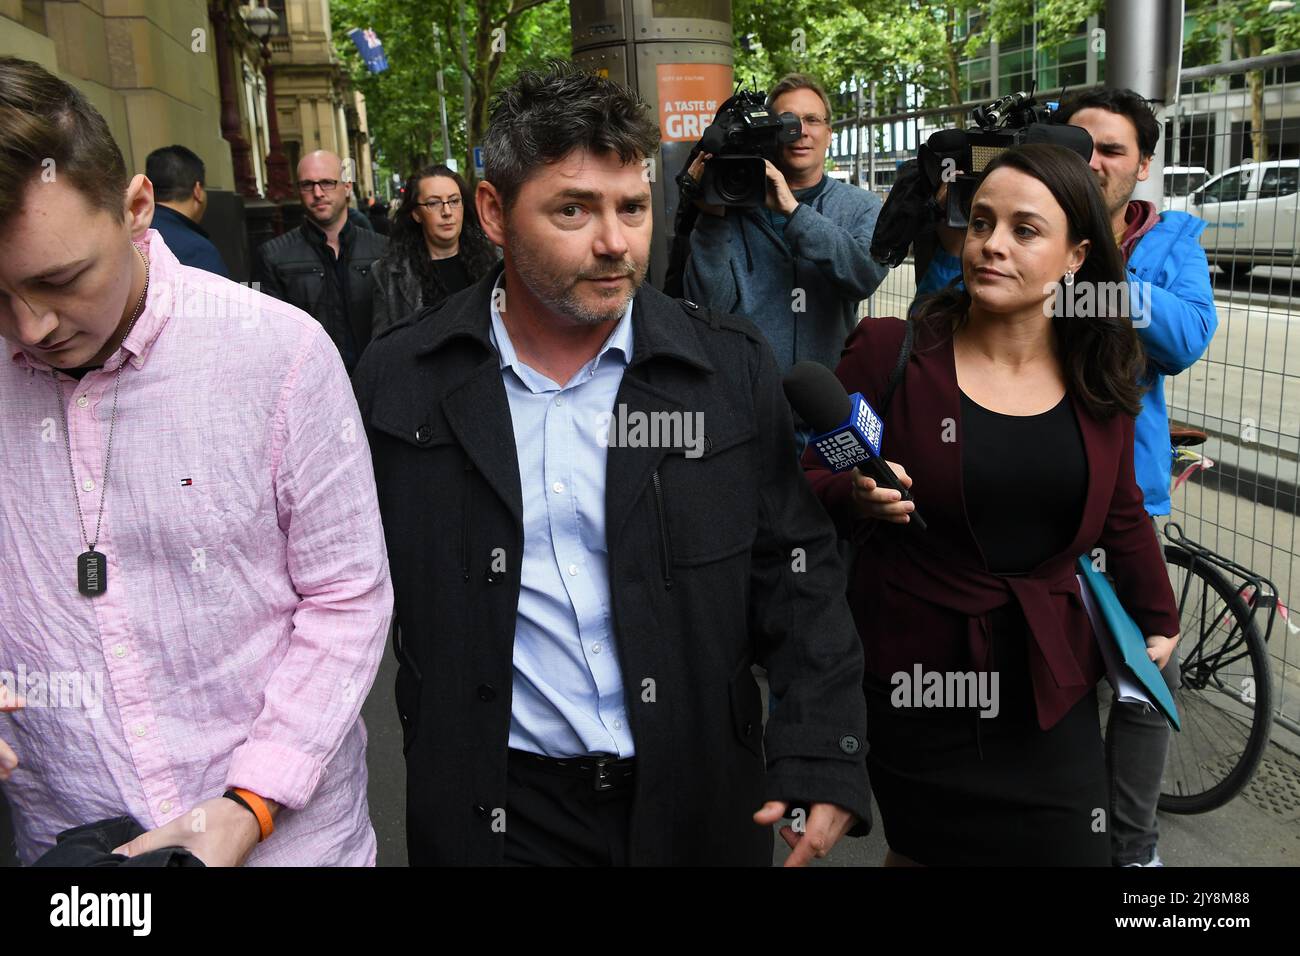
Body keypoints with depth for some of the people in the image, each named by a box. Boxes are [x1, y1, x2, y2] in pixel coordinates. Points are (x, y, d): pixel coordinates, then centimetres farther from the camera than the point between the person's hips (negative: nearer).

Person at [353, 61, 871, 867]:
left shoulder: (733, 370, -6)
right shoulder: (400, 381, -7)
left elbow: (794, 567, -2)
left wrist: (821, 755, -9)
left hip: (701, 800, 1)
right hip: (494, 809, 0)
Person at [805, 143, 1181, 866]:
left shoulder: (1099, 375, 0)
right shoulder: (890, 351, -12)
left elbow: (1120, 514, 14)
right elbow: (808, 483, -4)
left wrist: (1160, 619, 23)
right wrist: (858, 498, -24)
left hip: (1053, 684, 3)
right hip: (916, 682, -3)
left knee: (1070, 849, 12)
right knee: (924, 850, 13)